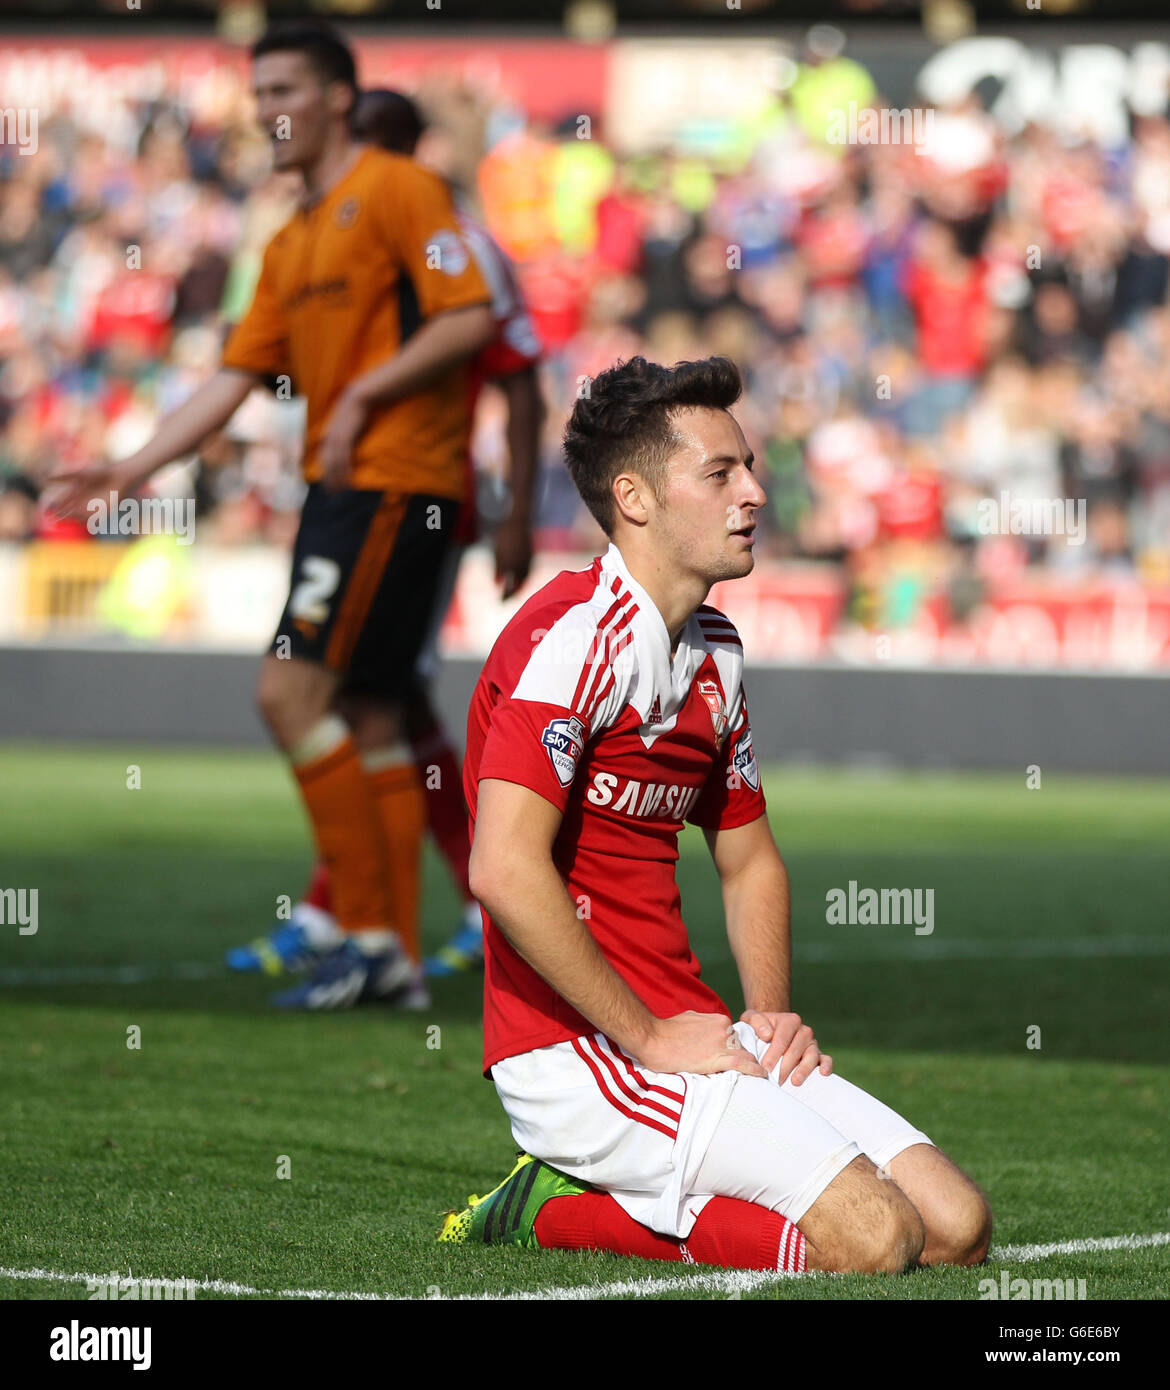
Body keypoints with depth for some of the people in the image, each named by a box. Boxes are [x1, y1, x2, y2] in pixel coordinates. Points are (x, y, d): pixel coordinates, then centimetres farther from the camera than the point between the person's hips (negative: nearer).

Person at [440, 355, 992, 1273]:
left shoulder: (716, 652, 15)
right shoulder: (573, 637, -14)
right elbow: (505, 870, -25)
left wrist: (771, 1016, 9)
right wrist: (649, 1038, -18)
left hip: (684, 1032, 9)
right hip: (579, 1052, -9)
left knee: (955, 1225, -2)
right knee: (870, 1238, -22)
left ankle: (576, 1205, 4)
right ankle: (555, 1210, -6)